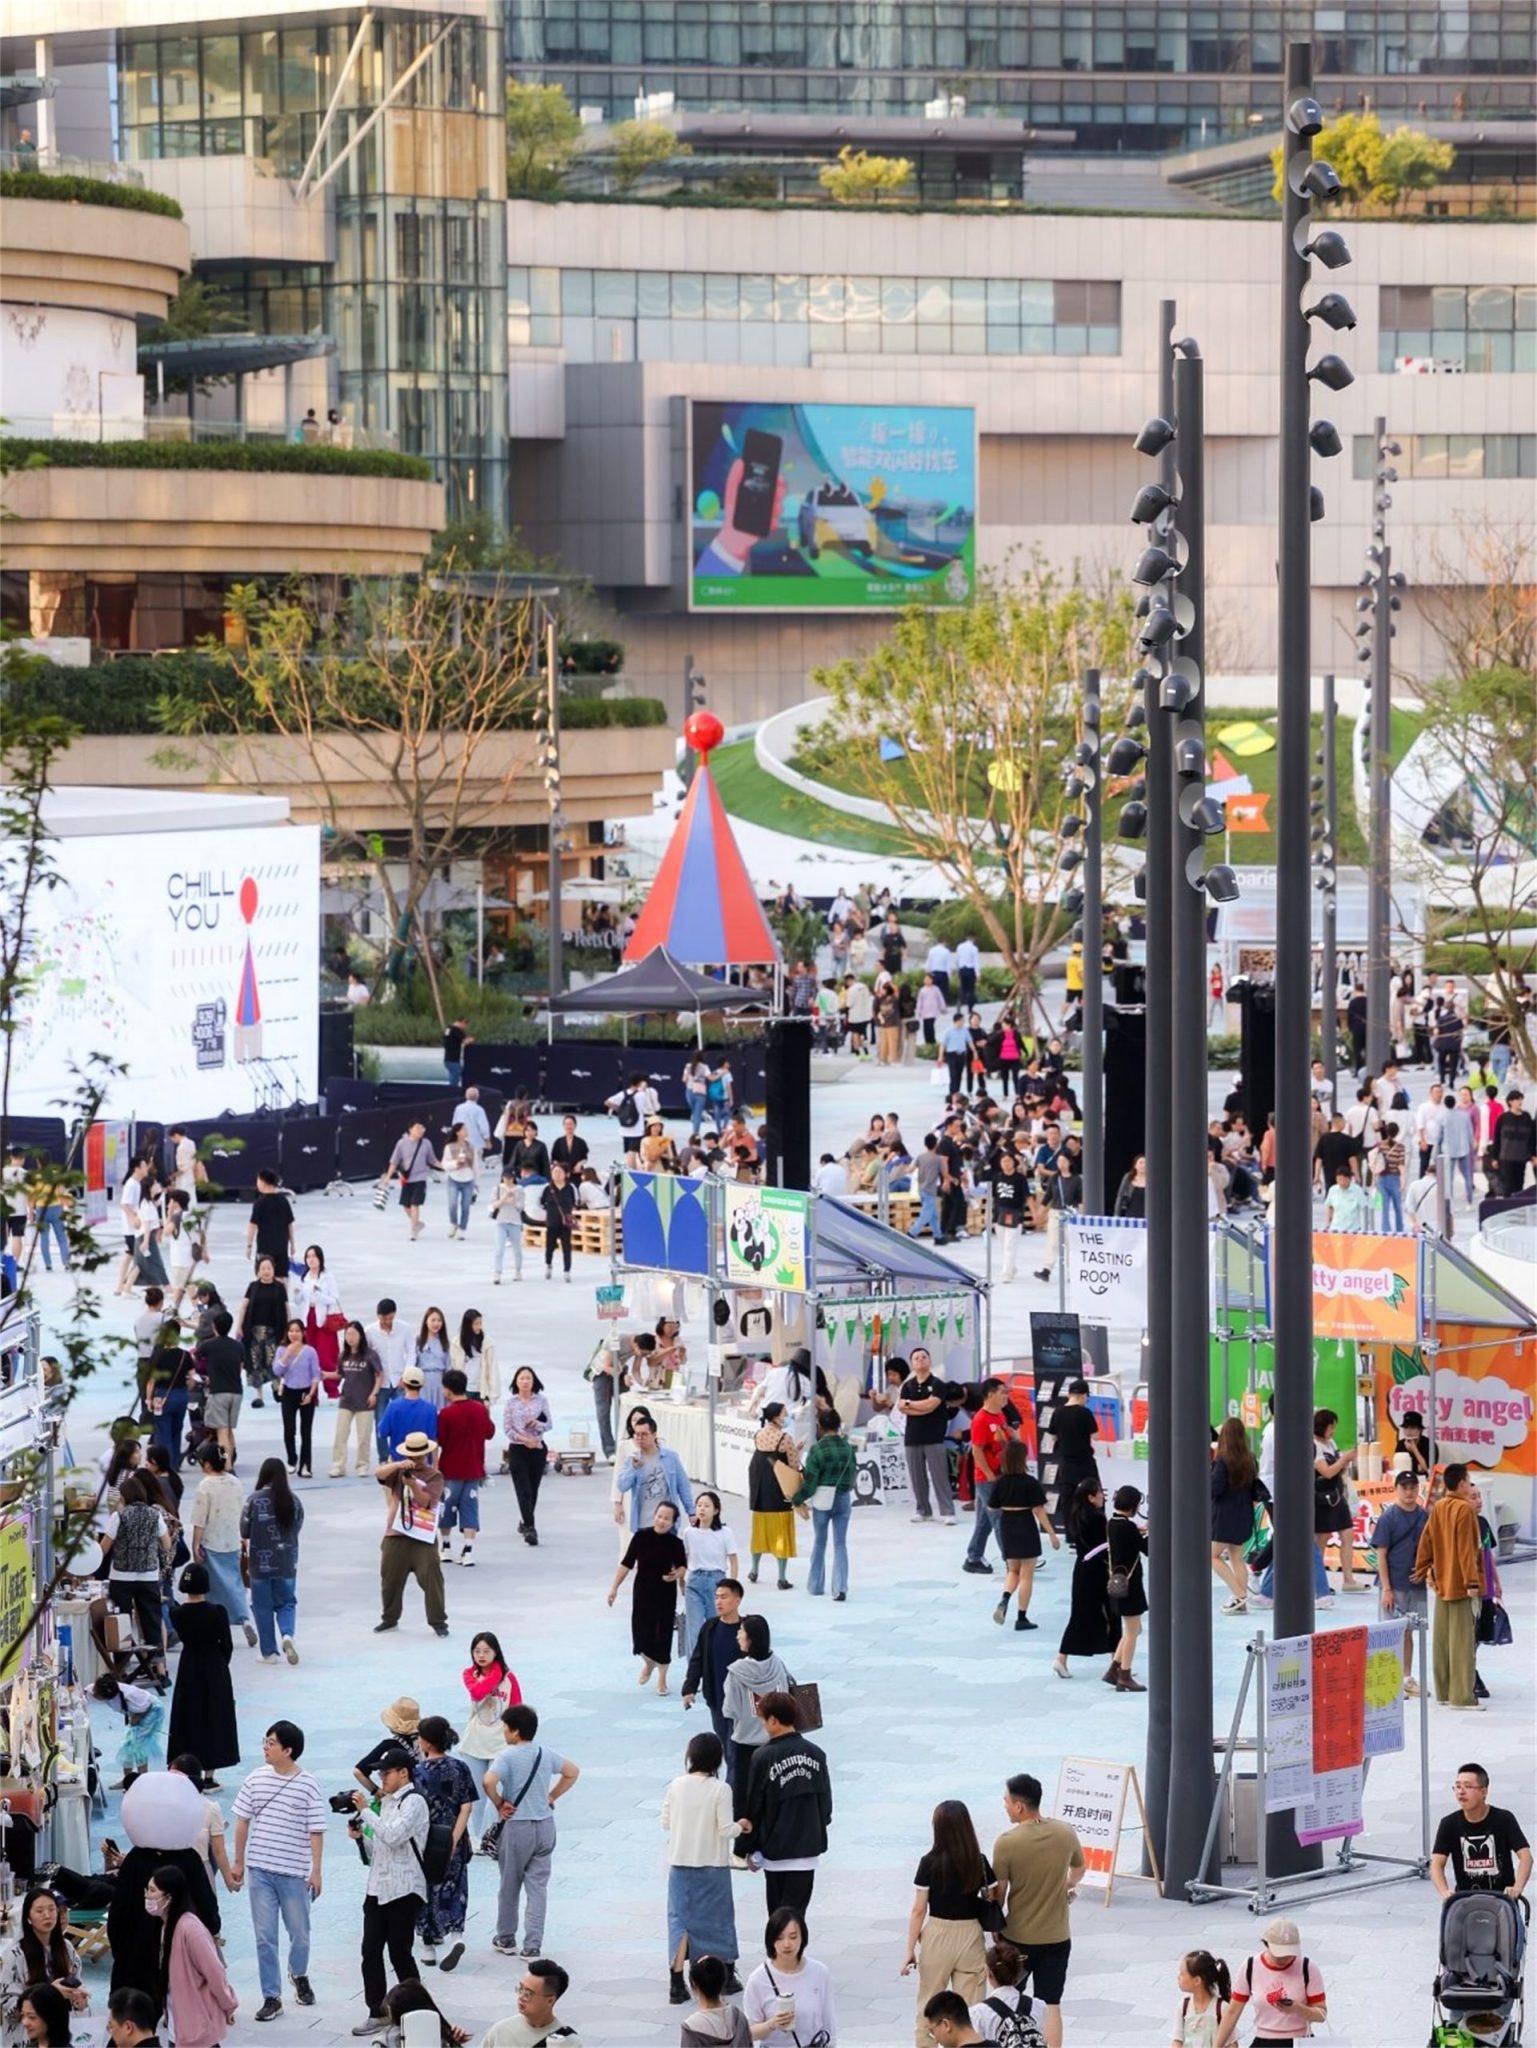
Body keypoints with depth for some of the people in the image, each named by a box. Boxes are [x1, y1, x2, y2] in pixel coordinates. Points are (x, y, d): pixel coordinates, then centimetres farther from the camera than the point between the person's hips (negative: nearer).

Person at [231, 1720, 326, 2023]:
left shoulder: (307, 1786, -8)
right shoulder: (256, 1779, 1)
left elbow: (316, 1831, -7)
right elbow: (242, 1821, 9)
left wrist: (316, 1871, -10)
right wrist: (238, 1862, 9)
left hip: (294, 1872, -2)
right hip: (260, 1871, 2)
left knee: (299, 1933, 12)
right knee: (265, 1937, 2)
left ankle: (299, 1975, 40)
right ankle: (271, 1997, 9)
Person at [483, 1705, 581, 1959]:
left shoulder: (507, 1757, -15)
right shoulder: (546, 1754, 3)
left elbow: (489, 1781, -31)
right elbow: (572, 1772, 17)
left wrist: (499, 1804, -14)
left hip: (517, 1826, -4)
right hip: (544, 1825, 4)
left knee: (510, 1886, 13)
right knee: (537, 1886, 6)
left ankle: (506, 1938, 27)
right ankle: (533, 1945, 1)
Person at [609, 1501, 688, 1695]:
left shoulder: (675, 1543, -9)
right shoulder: (641, 1537, -9)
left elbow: (682, 1566, 4)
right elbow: (627, 1563, -3)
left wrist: (678, 1574, -19)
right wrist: (614, 1588, -2)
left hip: (666, 1594, -1)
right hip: (643, 1592, 1)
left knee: (663, 1634, 4)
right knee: (641, 1633, 1)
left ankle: (662, 1678, 22)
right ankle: (648, 1663, 36)